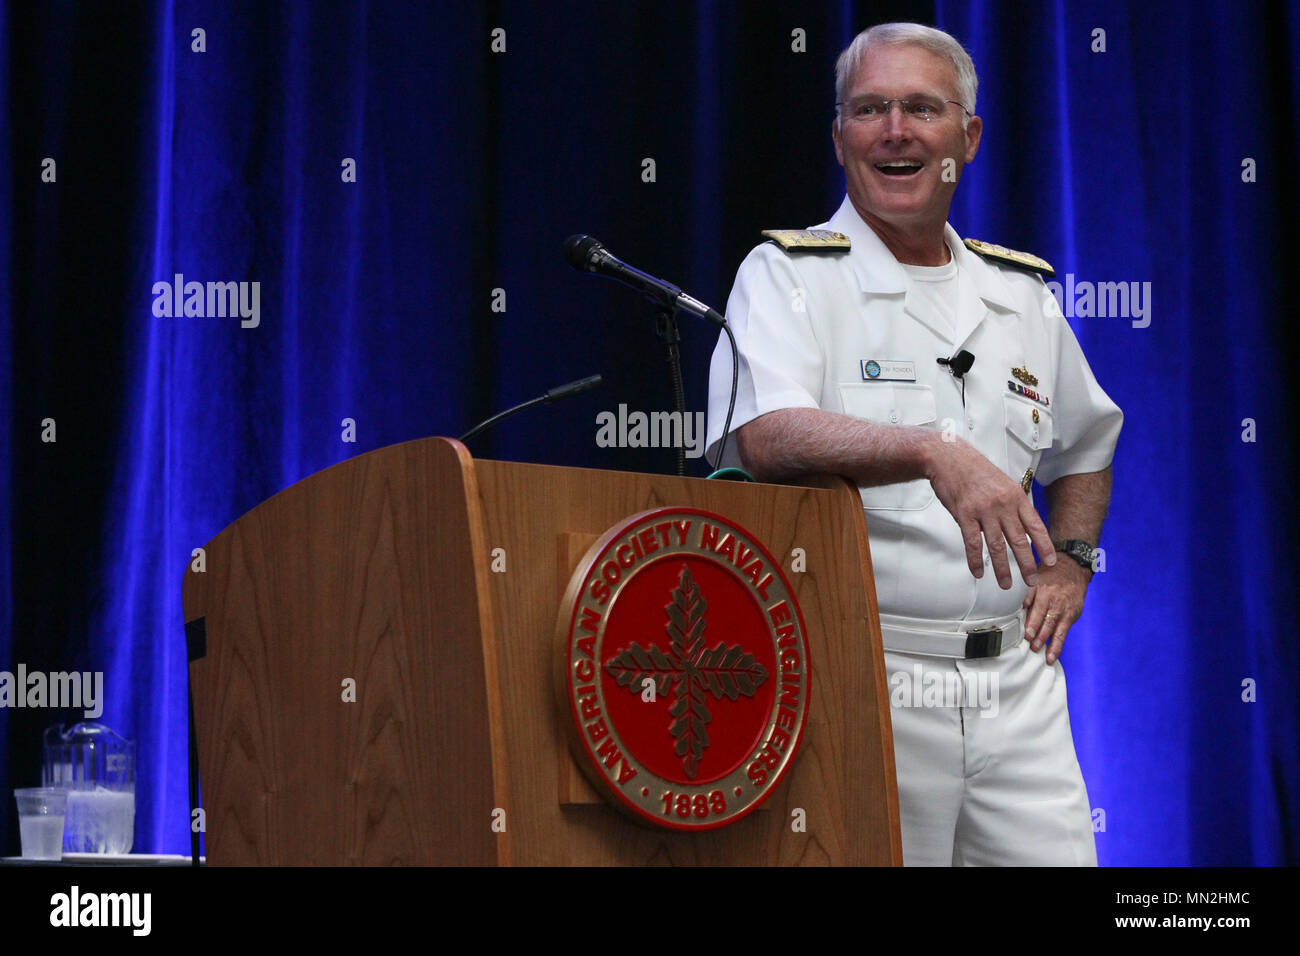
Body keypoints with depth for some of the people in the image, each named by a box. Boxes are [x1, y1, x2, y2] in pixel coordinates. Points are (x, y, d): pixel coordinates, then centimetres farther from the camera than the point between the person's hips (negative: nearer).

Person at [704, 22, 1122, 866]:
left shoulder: (1020, 293, 15)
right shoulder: (788, 276, -1)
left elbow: (1088, 441, 33)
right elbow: (767, 438, -20)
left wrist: (1069, 561, 16)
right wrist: (934, 454, -33)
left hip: (1017, 687, 5)